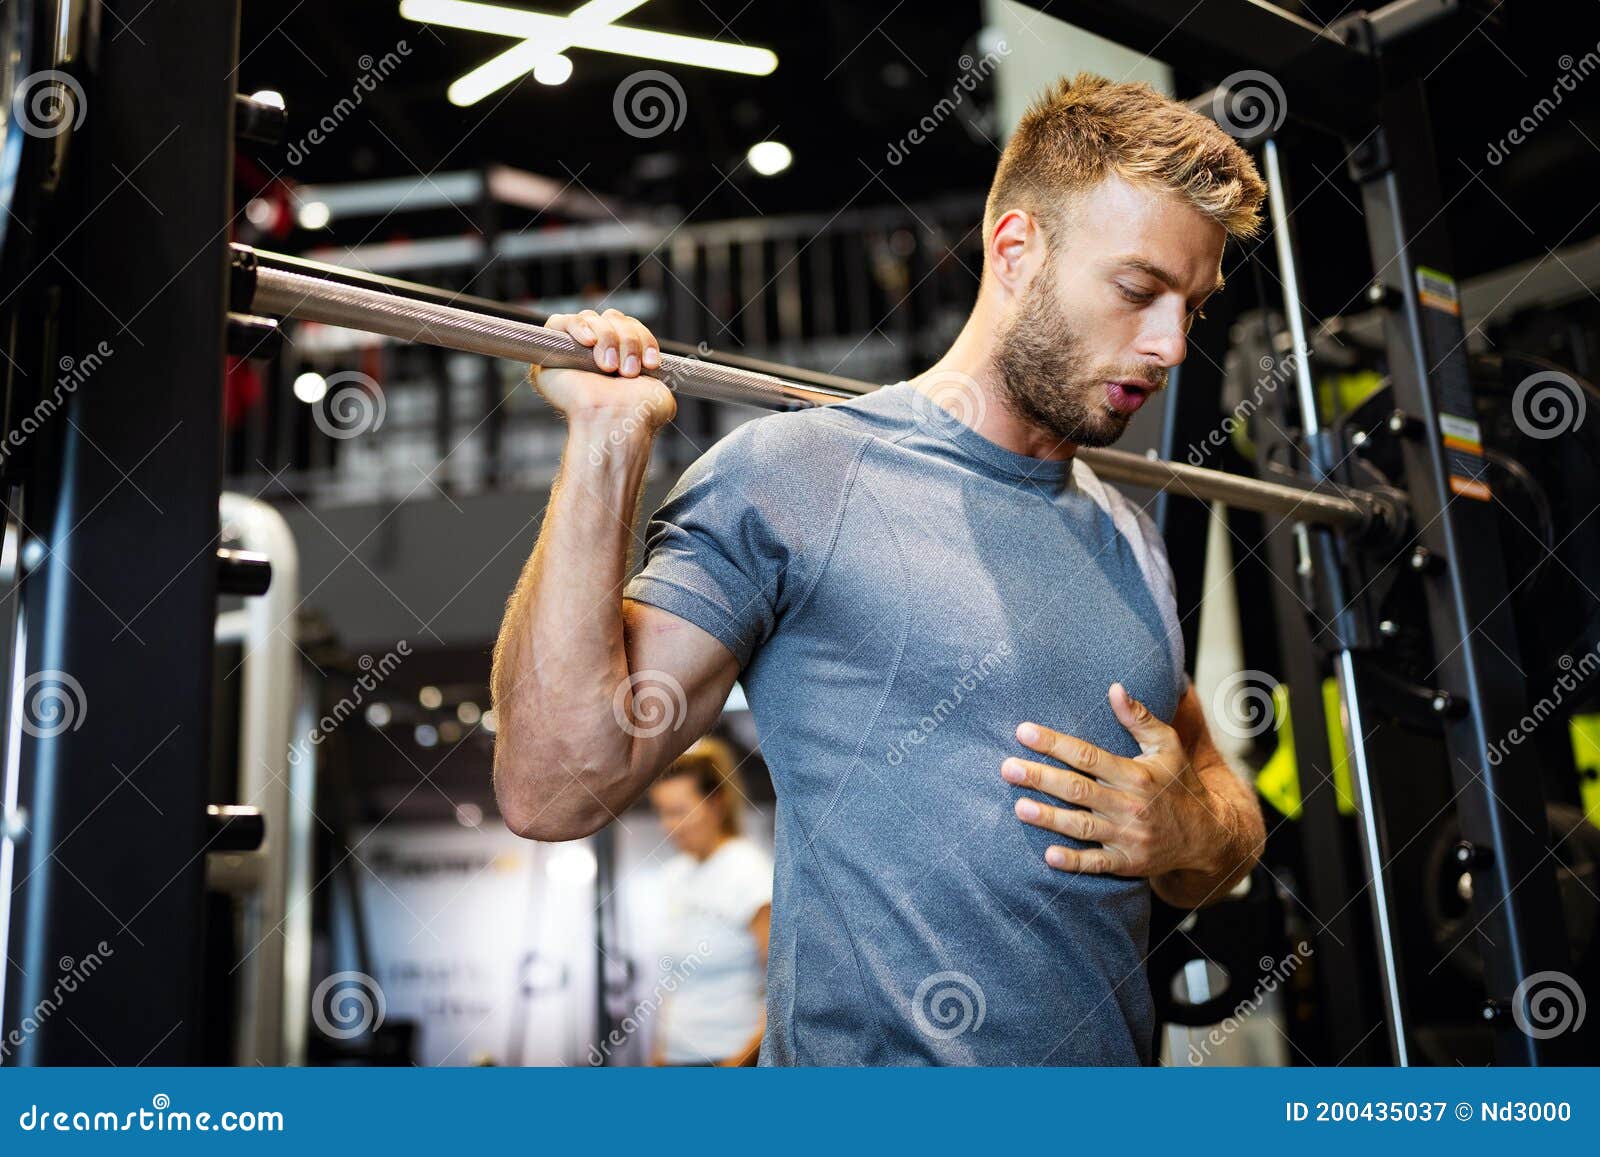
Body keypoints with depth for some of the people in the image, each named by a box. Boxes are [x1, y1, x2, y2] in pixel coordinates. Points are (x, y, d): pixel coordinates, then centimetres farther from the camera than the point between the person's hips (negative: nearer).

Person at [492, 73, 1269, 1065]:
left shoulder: (1129, 542, 7)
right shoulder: (789, 473, -12)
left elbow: (1230, 809, 16)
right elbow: (553, 788, -18)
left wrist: (1194, 832, -7)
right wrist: (608, 444, -24)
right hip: (875, 1057, -5)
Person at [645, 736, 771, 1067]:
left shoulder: (747, 870, -11)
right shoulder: (674, 874, 11)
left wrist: (741, 1058, -17)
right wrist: (660, 1055, 15)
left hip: (730, 1055, -7)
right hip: (679, 1056, 7)